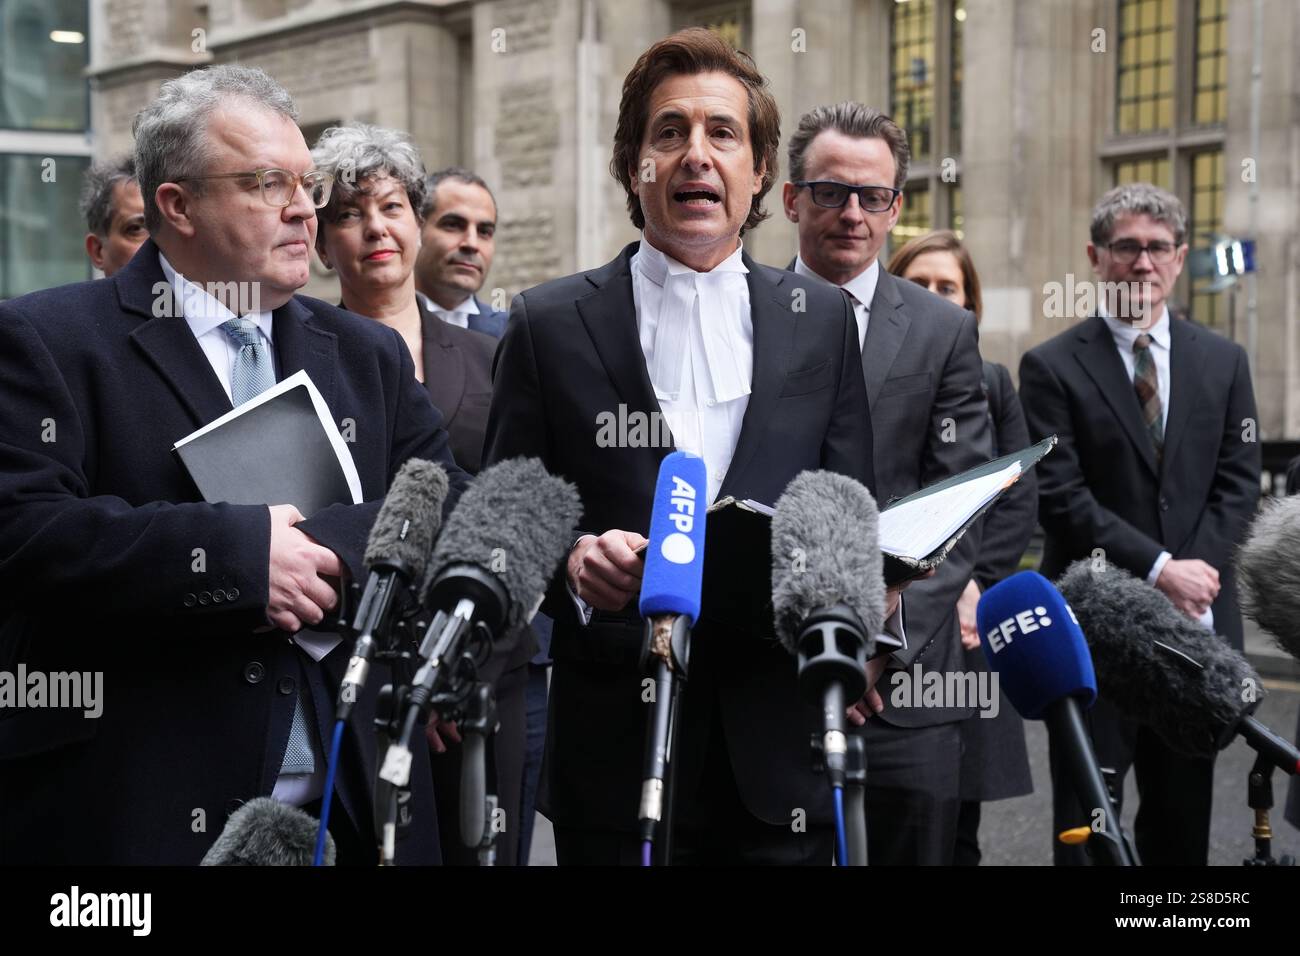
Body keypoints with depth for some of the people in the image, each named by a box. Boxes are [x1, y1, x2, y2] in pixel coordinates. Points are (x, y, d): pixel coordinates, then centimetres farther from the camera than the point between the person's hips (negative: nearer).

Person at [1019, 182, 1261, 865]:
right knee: (1087, 812, 2)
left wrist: (1195, 570, -9)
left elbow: (1239, 480, 6)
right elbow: (1060, 496, -9)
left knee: (1183, 811, 11)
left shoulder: (1222, 361, 11)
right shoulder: (1052, 367, -2)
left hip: (1194, 620, 4)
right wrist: (1159, 570, -15)